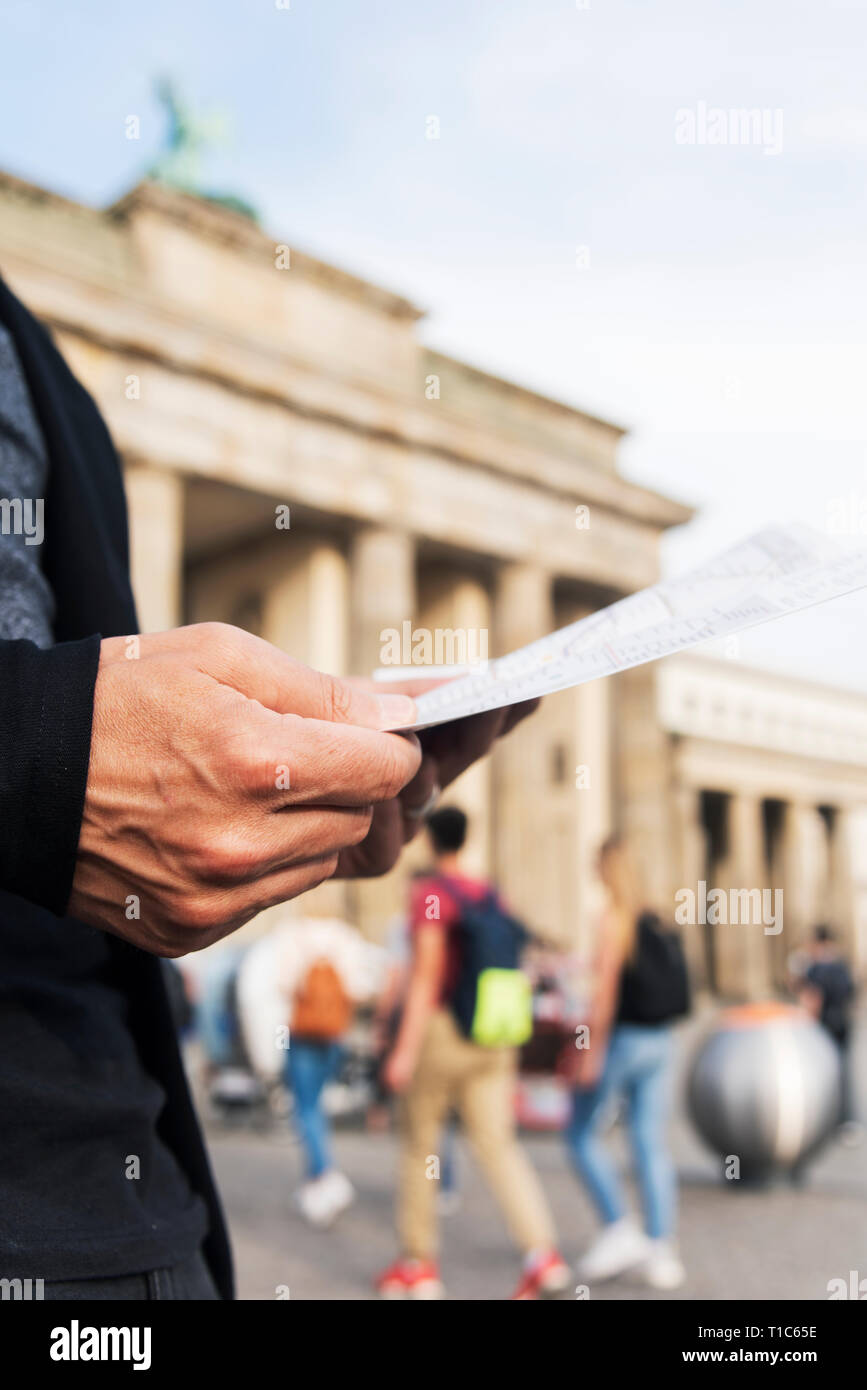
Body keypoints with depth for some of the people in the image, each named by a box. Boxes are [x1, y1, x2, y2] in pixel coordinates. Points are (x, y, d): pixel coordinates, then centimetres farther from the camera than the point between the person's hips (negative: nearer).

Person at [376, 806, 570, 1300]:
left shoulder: (430, 893, -10)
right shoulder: (490, 895, 12)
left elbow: (427, 973, -18)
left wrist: (405, 1050, -19)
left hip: (438, 1031, -6)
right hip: (490, 1040, 6)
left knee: (420, 1146, 10)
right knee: (499, 1145, -1)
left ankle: (419, 1264, 18)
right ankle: (543, 1254, -17)